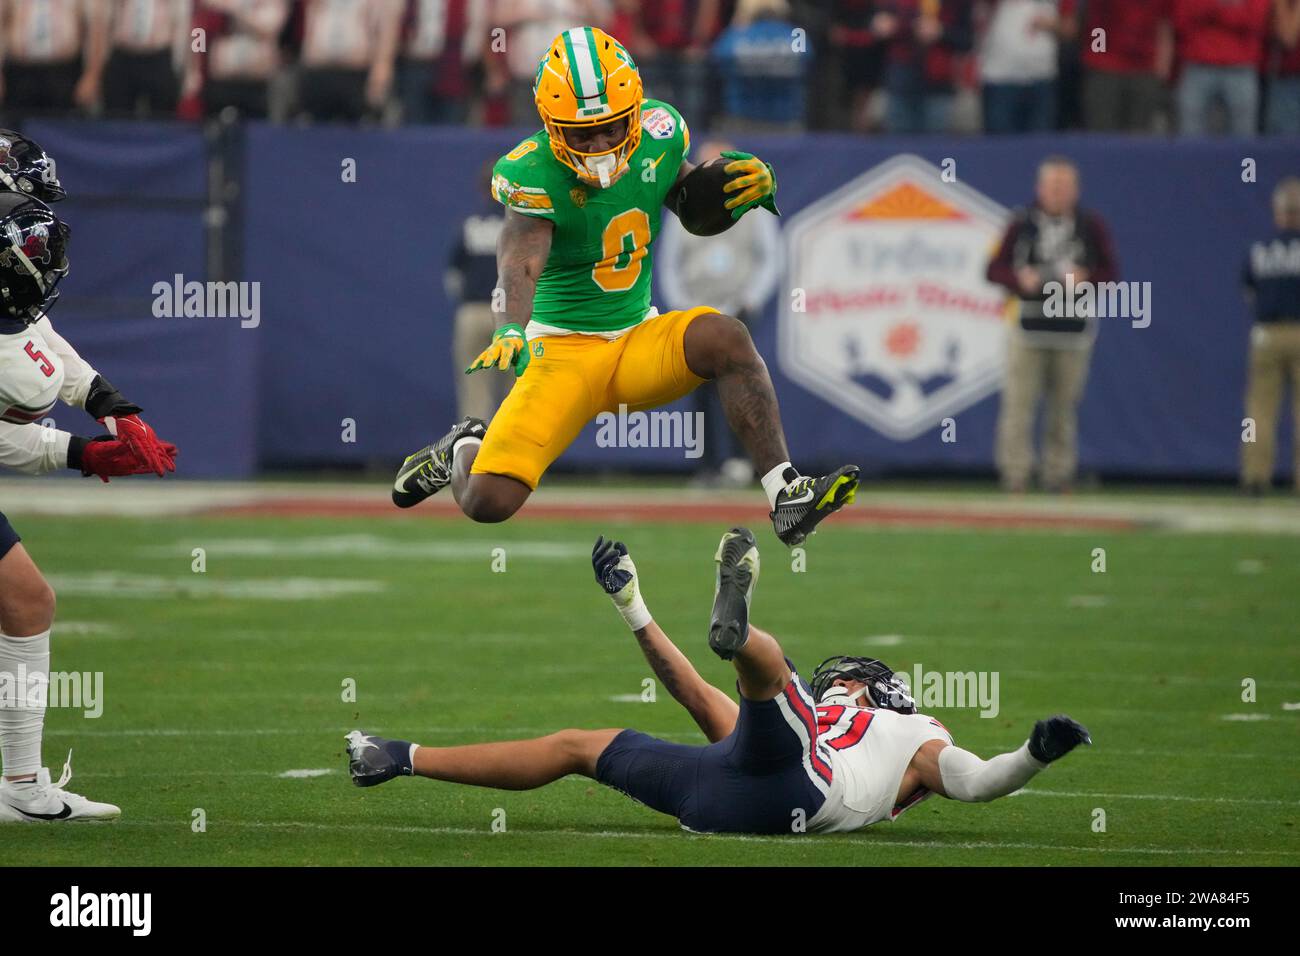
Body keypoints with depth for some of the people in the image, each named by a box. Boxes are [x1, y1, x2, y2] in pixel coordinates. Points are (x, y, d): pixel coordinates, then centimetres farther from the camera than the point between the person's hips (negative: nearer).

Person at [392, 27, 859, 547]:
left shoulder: (659, 133, -3)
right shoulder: (533, 173, -19)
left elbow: (694, 213, 15)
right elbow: (522, 258, -35)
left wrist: (737, 186, -6)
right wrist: (511, 329, -54)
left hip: (639, 339, 4)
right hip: (563, 350, -4)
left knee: (725, 337, -29)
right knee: (487, 501, -16)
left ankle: (786, 499, -24)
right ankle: (466, 448, 23)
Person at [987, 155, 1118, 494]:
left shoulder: (1092, 227, 6)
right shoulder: (1022, 224, 5)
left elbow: (1111, 274, 7)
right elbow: (995, 269, 6)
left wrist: (1085, 279, -13)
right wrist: (1019, 279, -14)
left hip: (1073, 330, 1)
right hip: (1028, 329, -1)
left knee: (1064, 407, 3)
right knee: (1019, 403, -7)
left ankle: (1058, 475, 11)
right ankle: (1015, 473, -3)